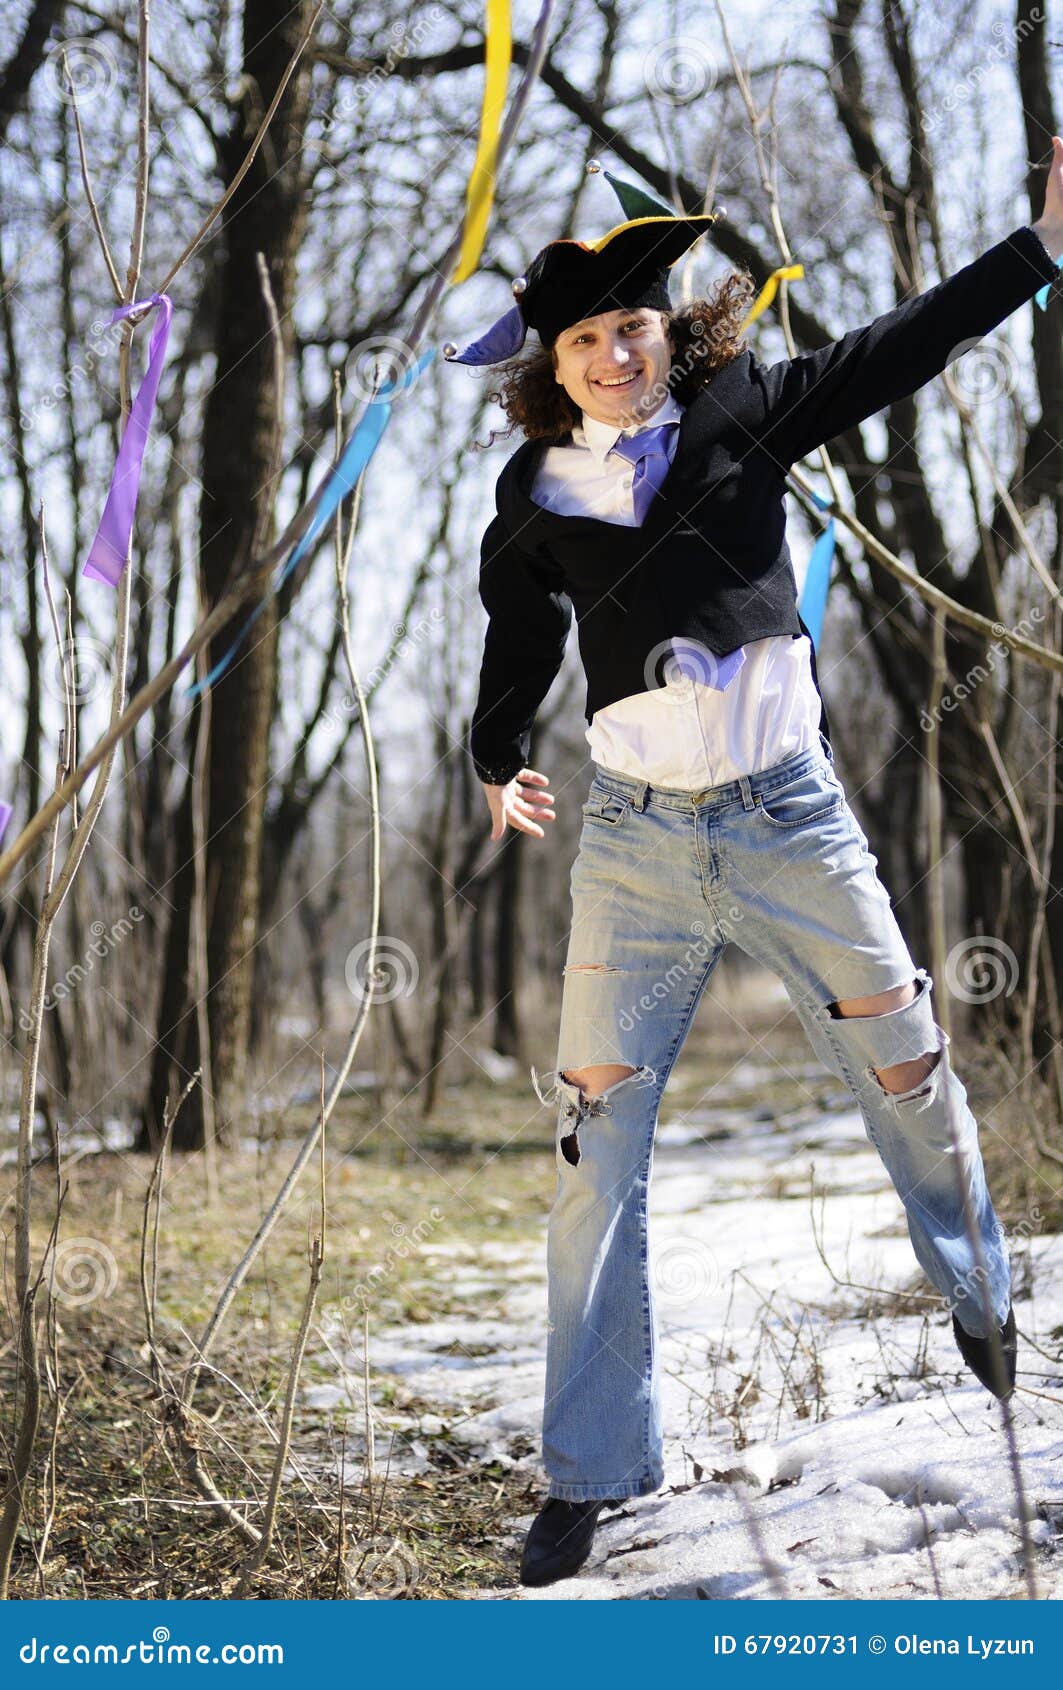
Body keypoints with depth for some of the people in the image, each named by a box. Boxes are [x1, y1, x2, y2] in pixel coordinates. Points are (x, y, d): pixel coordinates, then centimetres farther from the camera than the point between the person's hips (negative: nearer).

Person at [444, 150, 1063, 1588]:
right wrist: (499, 763, 30)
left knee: (910, 1074, 10)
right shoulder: (537, 500, 1)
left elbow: (906, 345, 3)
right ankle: (590, 1471, 6)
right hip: (637, 837, 0)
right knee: (598, 1137, -3)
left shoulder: (740, 415, -1)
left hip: (791, 819, 0)